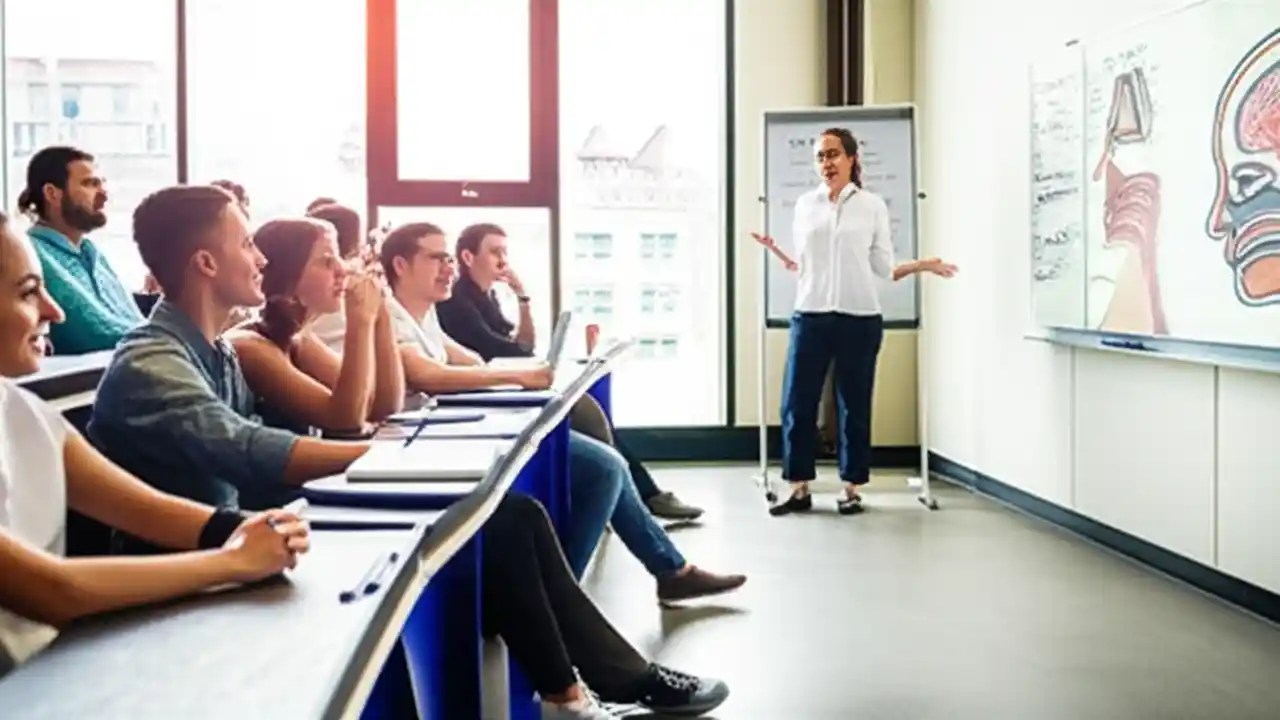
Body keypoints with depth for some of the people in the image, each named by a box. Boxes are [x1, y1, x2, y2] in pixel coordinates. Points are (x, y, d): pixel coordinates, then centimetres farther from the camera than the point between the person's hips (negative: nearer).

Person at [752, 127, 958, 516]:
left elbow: (882, 268, 5)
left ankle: (851, 488, 14)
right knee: (797, 403, -1)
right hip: (810, 316, 2)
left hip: (859, 319, -2)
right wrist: (774, 250, 1)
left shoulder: (873, 205, 4)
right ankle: (799, 488, 8)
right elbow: (801, 265, 14)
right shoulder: (805, 204, 10)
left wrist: (921, 266, -5)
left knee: (854, 406, 4)